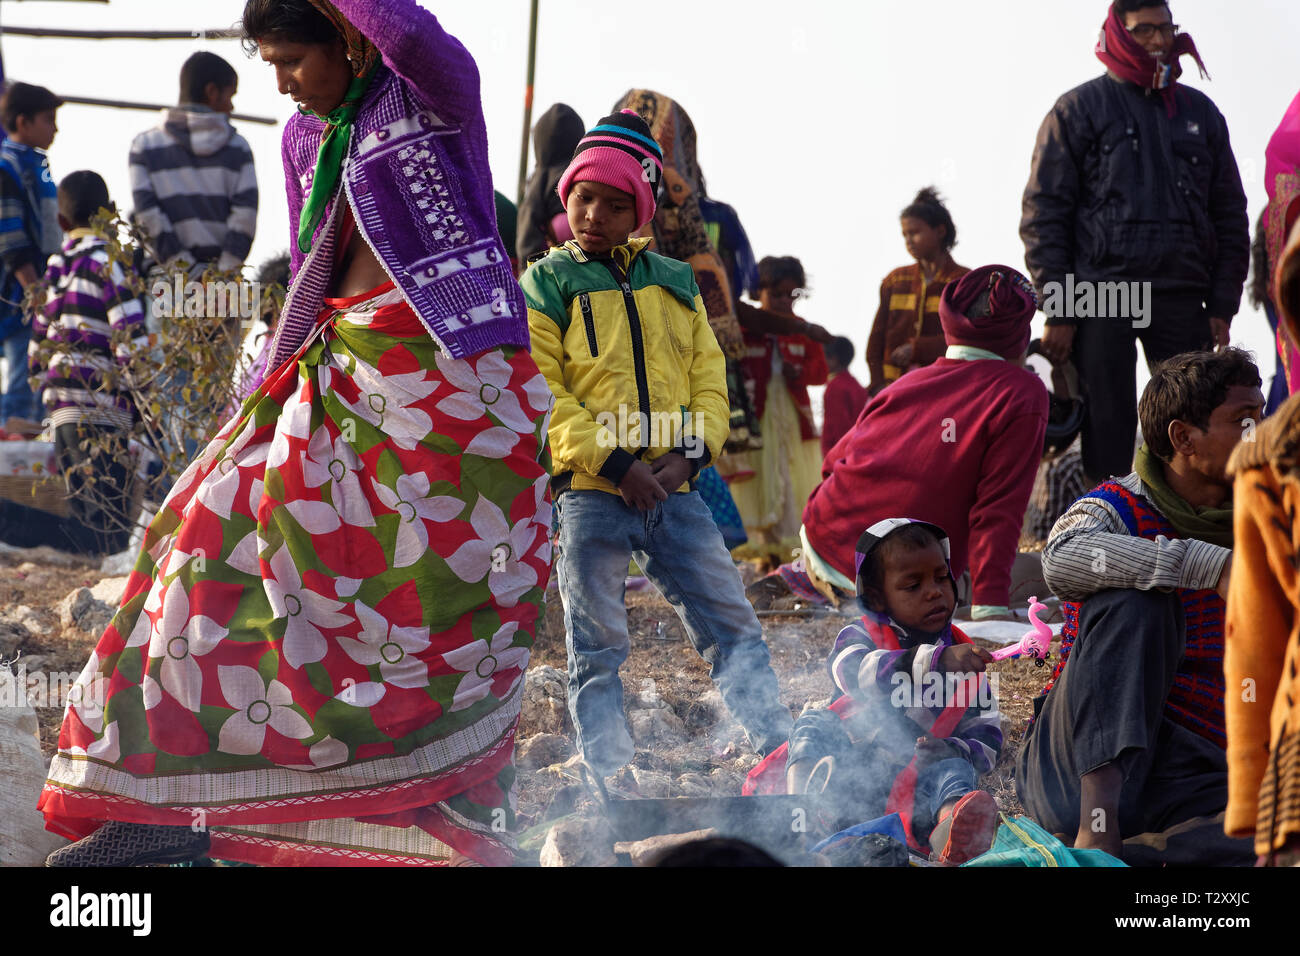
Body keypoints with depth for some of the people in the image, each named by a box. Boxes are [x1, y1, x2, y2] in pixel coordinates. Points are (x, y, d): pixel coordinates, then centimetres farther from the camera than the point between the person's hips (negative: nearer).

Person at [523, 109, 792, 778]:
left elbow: (709, 379, 12)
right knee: (596, 648, 1)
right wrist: (614, 464, -15)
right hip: (587, 490, -3)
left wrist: (690, 452, -7)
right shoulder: (545, 287, 2)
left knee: (732, 625, 2)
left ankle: (779, 753, 6)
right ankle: (610, 779, 5)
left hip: (671, 489, 3)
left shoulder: (674, 283, 15)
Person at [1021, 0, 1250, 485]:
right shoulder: (1079, 109, 5)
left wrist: (1222, 306, 7)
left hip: (1182, 299, 3)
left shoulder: (1200, 112, 16)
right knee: (1108, 433, -5)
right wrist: (1058, 312, -8)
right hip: (1101, 298, -3)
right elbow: (1043, 213, 0)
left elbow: (1230, 214, 17)